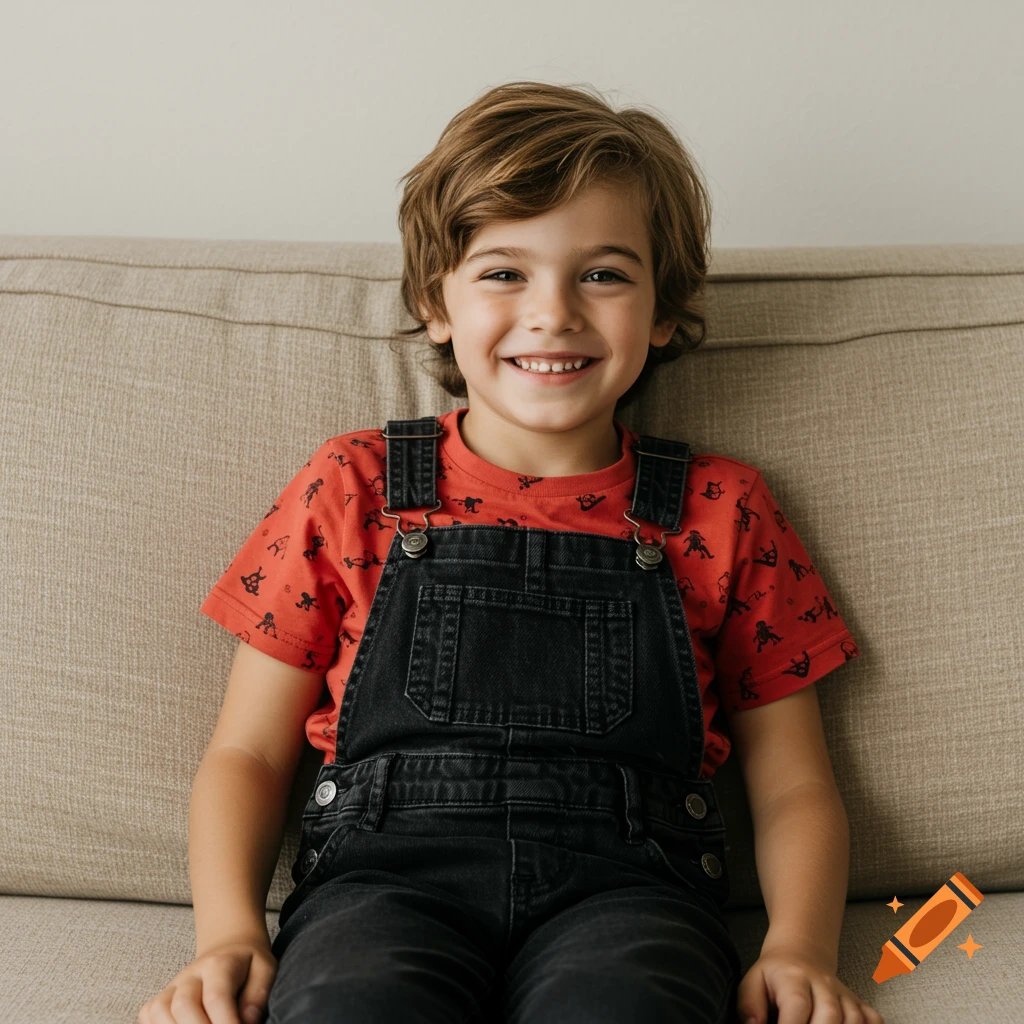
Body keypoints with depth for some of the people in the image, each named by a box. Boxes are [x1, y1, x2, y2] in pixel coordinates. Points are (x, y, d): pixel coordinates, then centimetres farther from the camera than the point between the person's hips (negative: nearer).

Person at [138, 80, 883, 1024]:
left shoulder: (720, 512, 14)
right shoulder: (353, 487, 13)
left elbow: (793, 785, 16)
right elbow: (247, 753, 14)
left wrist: (800, 948, -4)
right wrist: (230, 934, -3)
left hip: (620, 880, 1)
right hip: (387, 868, 0)